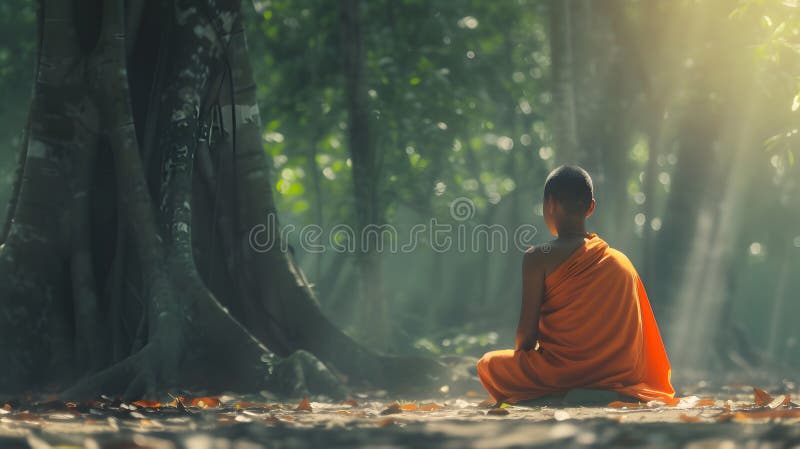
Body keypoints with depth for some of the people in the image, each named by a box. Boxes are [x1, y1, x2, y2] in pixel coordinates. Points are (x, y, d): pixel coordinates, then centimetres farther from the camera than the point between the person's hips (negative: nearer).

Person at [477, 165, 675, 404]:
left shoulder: (538, 258, -5)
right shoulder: (621, 261, 9)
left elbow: (527, 331, -6)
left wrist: (522, 352, 16)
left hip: (561, 373, -5)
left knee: (487, 364, 20)